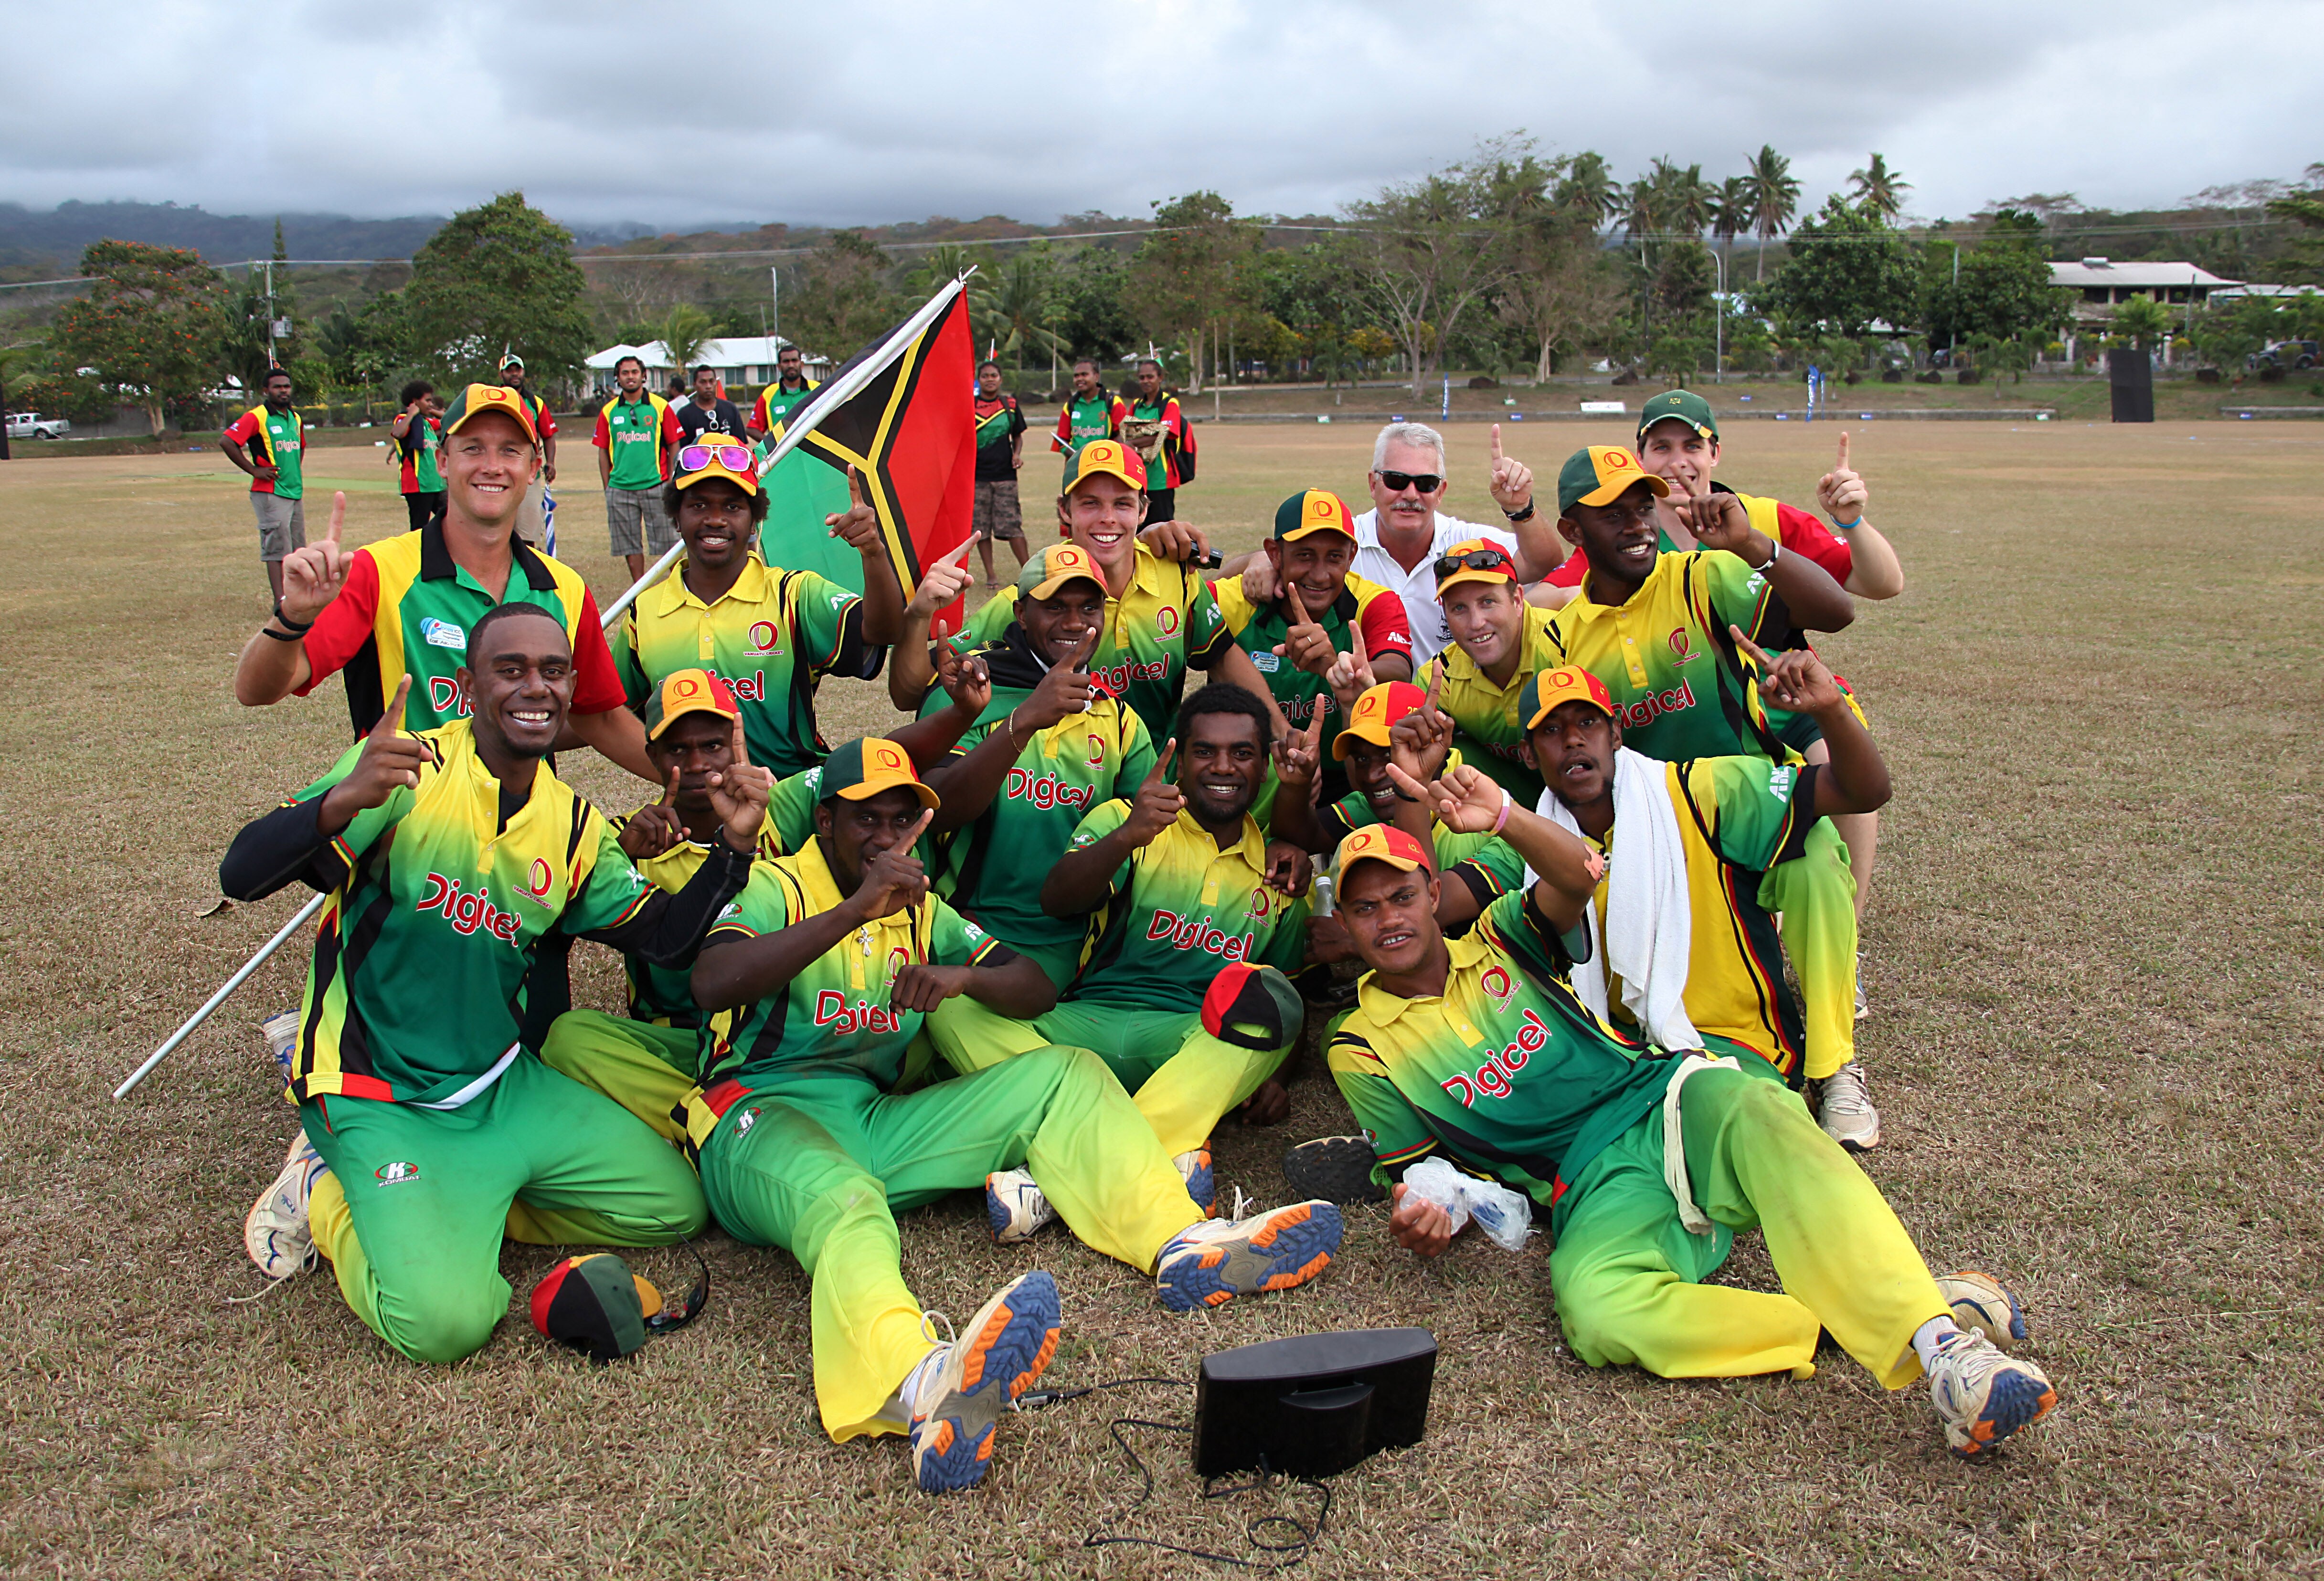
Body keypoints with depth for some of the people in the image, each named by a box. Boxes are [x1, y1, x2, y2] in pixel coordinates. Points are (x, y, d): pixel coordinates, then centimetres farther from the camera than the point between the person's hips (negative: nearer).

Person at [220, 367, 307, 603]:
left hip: (296, 493, 8)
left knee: (298, 550, 11)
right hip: (270, 493, -8)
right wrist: (253, 470, -15)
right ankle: (281, 603, -8)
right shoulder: (257, 417, -10)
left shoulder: (296, 418, 14)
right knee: (276, 550, -8)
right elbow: (226, 441, -17)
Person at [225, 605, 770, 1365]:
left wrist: (734, 846, -10)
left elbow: (664, 937, 6)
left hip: (506, 1088, 6)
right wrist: (345, 800, -40)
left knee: (673, 1208, 1)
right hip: (380, 1098, -6)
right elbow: (241, 875, -20)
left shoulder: (573, 824, 6)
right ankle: (328, 1192, 6)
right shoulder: (406, 771, -12)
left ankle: (457, 1203, 11)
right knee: (444, 1318, -24)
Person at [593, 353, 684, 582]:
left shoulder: (660, 406, 2)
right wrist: (606, 487, 4)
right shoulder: (608, 411, 7)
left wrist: (671, 482, -2)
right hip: (620, 488, 2)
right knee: (630, 544, 7)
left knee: (667, 542, -1)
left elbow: (674, 445, 3)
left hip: (655, 486, -2)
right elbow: (603, 451, 10)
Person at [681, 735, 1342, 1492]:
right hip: (761, 1118, -7)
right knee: (842, 1201, -41)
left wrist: (963, 975, -9)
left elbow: (1037, 990, 14)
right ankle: (920, 1386, -73)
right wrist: (855, 911, -26)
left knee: (1066, 1075, -3)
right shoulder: (776, 887, 2)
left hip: (876, 1119, 7)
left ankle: (1185, 1246, -24)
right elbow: (711, 984, -20)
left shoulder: (919, 910, 21)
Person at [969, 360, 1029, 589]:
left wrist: (1017, 454, -3)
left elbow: (1017, 435, 17)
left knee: (1013, 526, -5)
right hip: (977, 475, 0)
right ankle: (990, 576, 11)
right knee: (980, 528, 2)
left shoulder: (1010, 403, 7)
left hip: (1005, 474, 0)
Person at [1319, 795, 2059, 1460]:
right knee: (1596, 1311, -35)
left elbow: (1578, 877, -8)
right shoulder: (1363, 1049, 10)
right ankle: (1850, 1326, -34)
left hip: (1665, 1098, 1)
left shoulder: (1498, 939, 12)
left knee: (1754, 1114, -36)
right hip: (1596, 1186, 0)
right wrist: (1427, 1216, -13)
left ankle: (1939, 1344, -47)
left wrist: (1505, 818, -28)